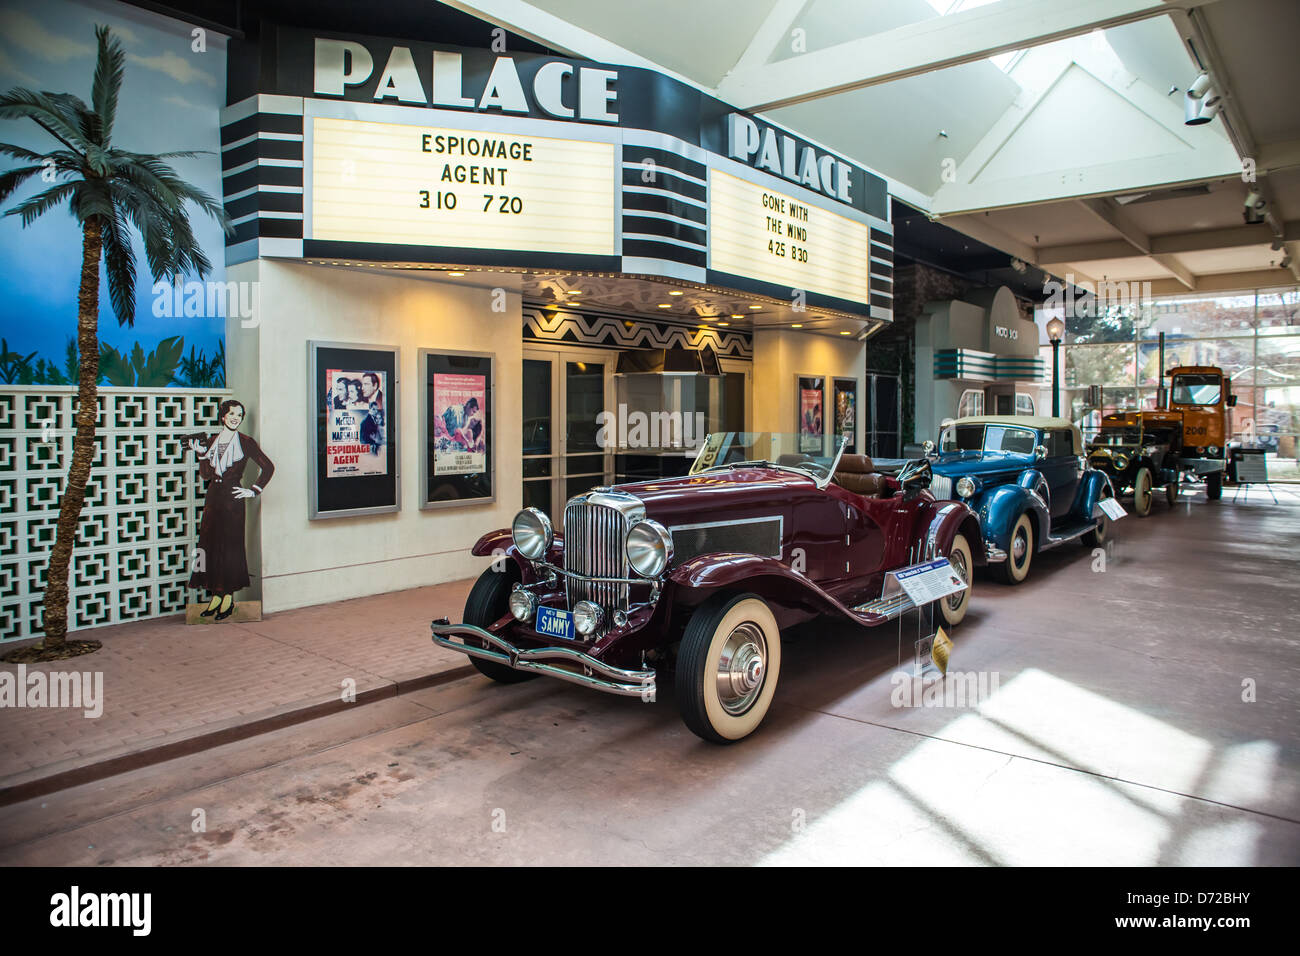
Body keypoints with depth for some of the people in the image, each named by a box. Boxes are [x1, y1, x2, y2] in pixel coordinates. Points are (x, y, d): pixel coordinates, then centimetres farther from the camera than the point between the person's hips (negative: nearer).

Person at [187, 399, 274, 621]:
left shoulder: (246, 442, 0)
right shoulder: (211, 442, 11)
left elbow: (268, 467, 0)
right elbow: (206, 474, 5)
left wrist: (254, 490, -3)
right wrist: (202, 454, -9)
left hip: (232, 499, -4)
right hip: (213, 498, 4)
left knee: (230, 546, -2)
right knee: (211, 545, 4)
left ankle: (228, 597, 6)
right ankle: (215, 595, 12)